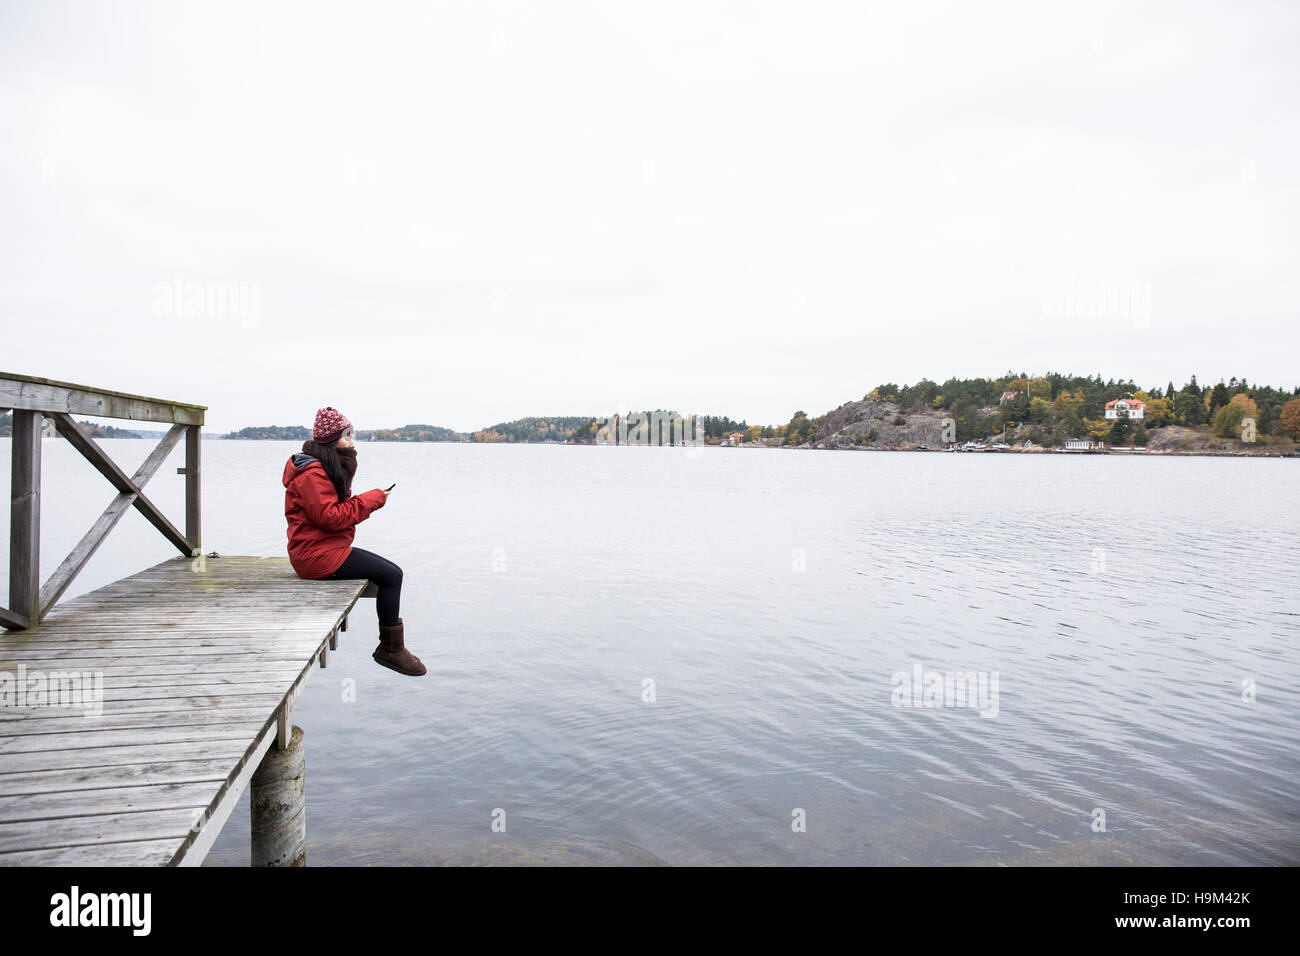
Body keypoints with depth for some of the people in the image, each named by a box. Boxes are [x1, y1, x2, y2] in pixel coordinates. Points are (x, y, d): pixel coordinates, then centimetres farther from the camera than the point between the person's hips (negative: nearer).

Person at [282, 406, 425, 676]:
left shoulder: (328, 467, 17)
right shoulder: (312, 474, -16)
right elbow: (329, 517, -22)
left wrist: (369, 501, -1)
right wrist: (370, 500, -14)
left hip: (332, 548, 10)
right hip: (317, 555, -10)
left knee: (390, 571, 4)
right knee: (391, 575, -15)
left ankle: (391, 646, 3)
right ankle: (390, 649, -5)